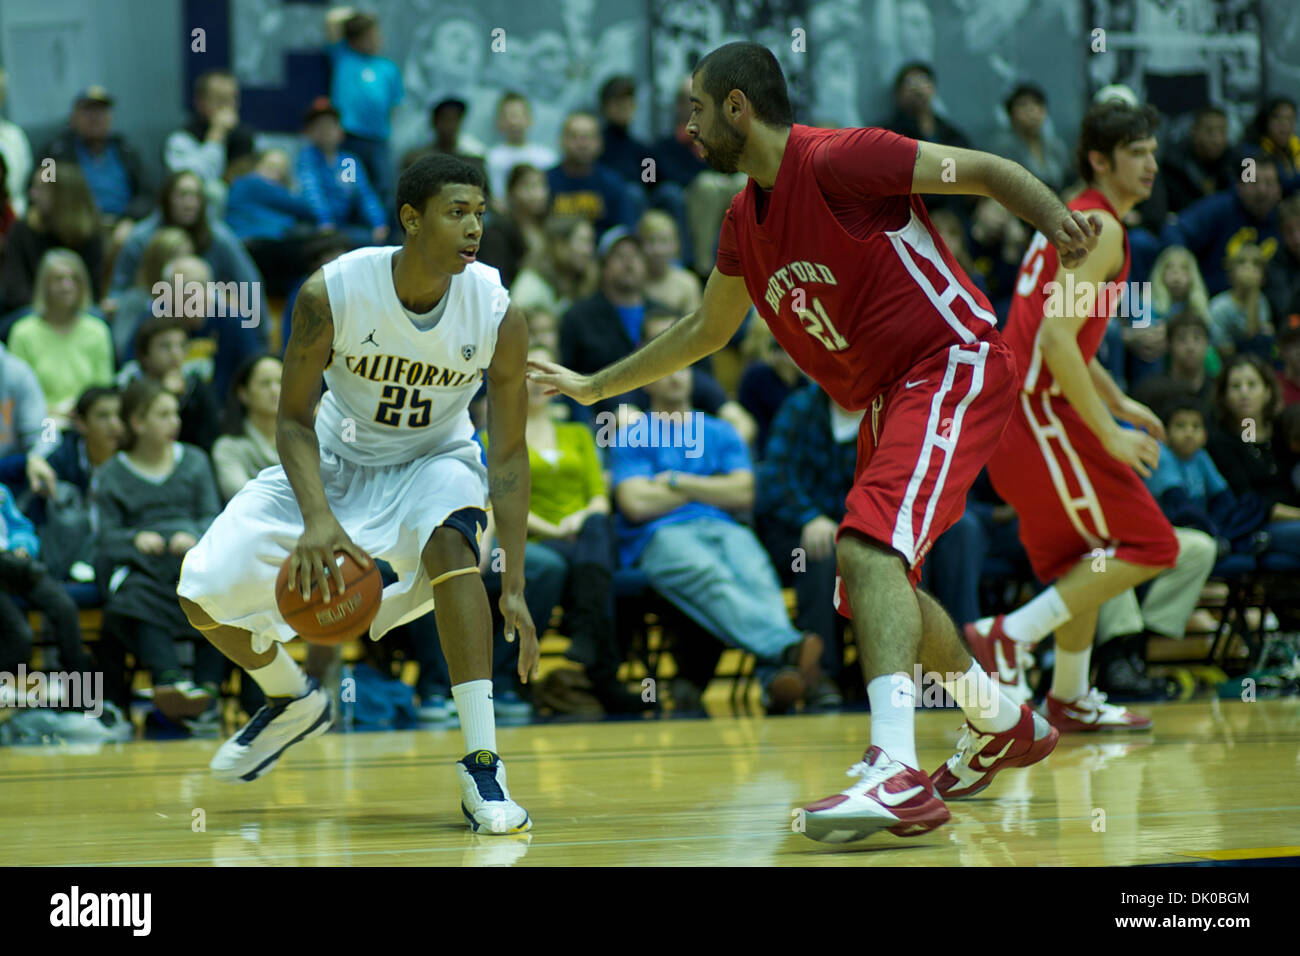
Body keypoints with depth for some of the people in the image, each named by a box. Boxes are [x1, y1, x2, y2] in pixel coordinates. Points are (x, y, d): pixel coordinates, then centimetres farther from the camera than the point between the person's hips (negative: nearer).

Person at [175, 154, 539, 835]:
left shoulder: (498, 315, -23)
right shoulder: (332, 293, -25)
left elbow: (508, 455, -16)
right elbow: (294, 419, -15)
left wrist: (514, 587, -21)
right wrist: (317, 519, -33)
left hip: (432, 462, -1)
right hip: (333, 461, 1)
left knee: (451, 540, -37)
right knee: (204, 593, -9)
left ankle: (482, 765, -35)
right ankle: (293, 701, 25)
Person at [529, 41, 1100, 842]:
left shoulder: (835, 159, -15)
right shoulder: (746, 222, 11)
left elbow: (985, 171, -17)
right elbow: (705, 332, 26)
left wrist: (1056, 218, -35)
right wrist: (594, 387, 31)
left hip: (954, 366, -10)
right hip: (887, 399, 10)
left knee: (869, 548, -27)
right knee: (881, 589, 17)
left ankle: (897, 775, -38)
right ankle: (1006, 727, 40)